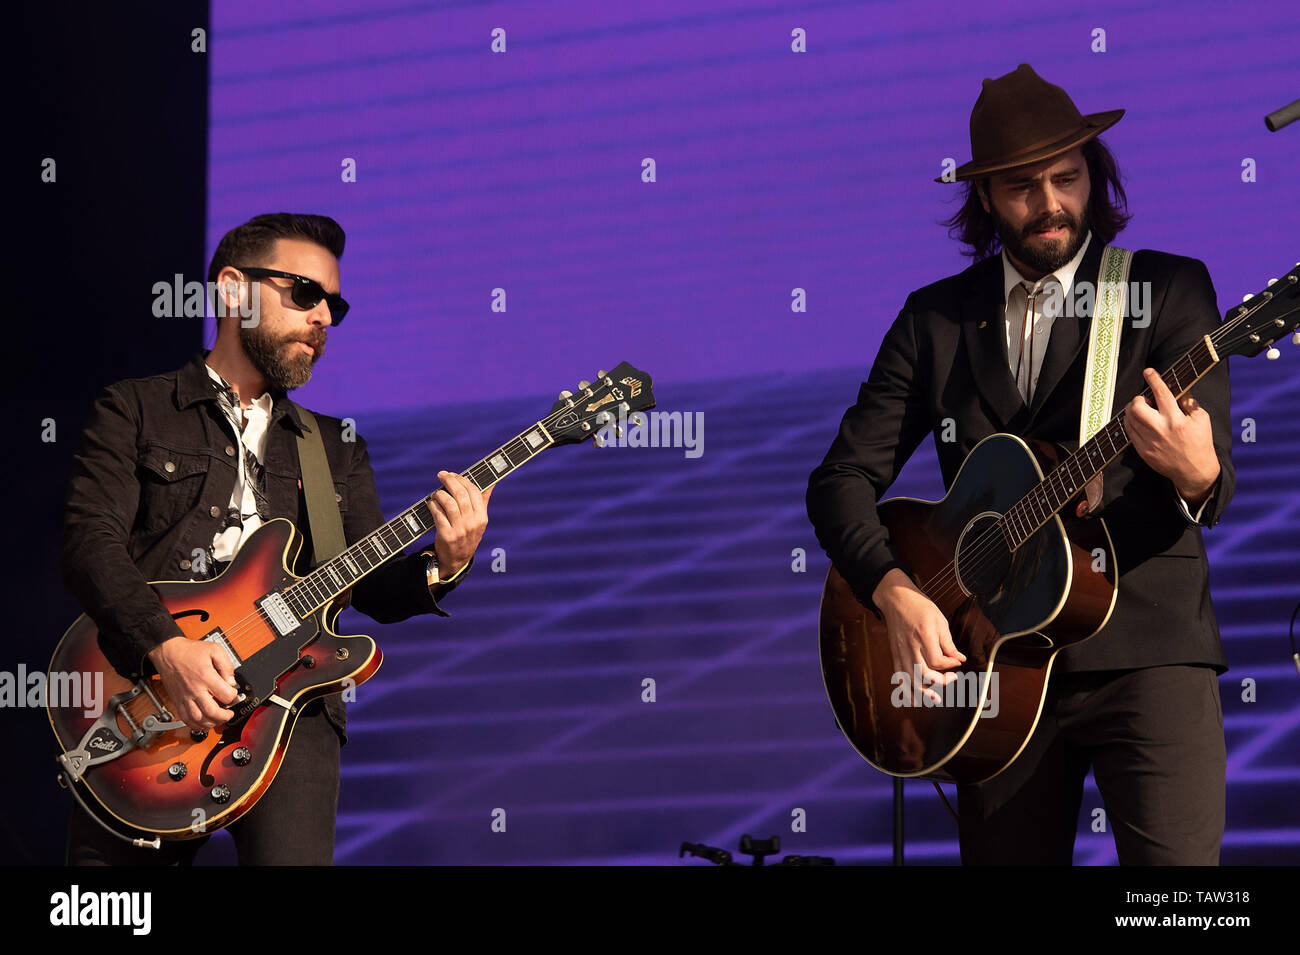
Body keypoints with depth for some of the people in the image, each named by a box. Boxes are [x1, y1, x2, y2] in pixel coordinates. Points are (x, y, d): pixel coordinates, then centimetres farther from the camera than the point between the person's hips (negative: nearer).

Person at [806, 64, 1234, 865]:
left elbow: (1215, 484, -5)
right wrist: (895, 595, -11)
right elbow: (842, 478, 7)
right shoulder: (936, 317, 11)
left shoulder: (1168, 290, 3)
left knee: (1178, 862, -18)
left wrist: (1195, 472, -30)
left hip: (1144, 648, -3)